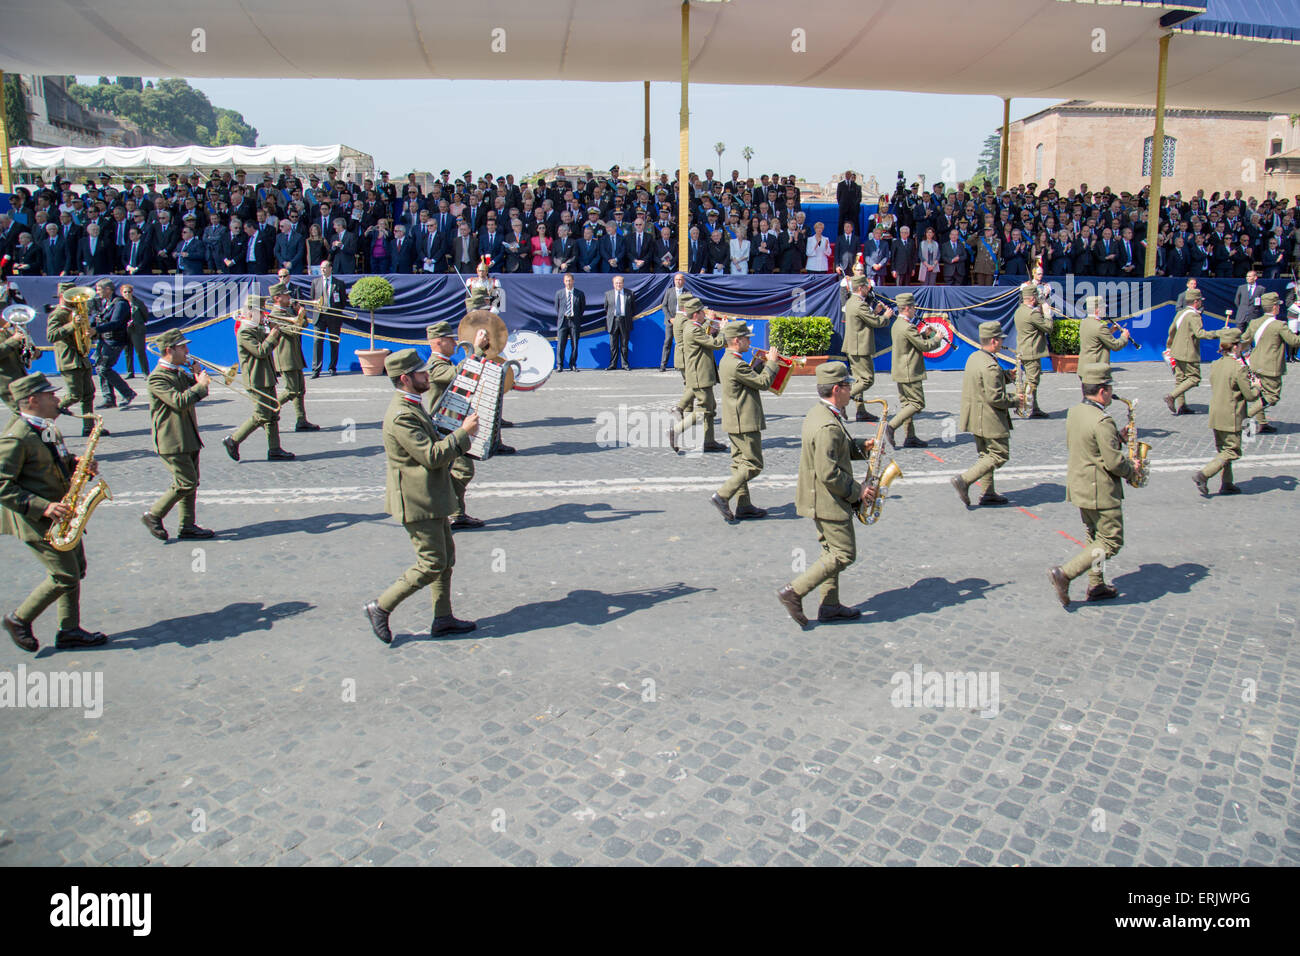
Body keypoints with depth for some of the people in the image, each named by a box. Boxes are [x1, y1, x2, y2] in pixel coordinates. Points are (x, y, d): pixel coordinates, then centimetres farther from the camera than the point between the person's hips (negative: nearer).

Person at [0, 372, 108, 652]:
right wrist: (42, 507, -26)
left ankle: (70, 631, 21)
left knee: (76, 569, 11)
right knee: (66, 576, -6)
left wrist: (79, 464, 2)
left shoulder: (48, 428, 10)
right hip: (37, 520, -9)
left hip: (60, 511, 9)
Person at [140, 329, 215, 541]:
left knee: (190, 483, 10)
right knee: (186, 483, -8)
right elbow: (179, 401, -26)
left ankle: (187, 525, 17)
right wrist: (200, 385, -16)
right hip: (172, 441, -9)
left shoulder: (181, 372, 13)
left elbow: (196, 395, 22)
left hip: (188, 439, 9)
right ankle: (153, 515, 8)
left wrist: (199, 379, 3)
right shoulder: (157, 378, -15)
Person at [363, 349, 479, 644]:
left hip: (431, 497, 11)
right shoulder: (401, 416, -22)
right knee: (432, 564, -5)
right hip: (417, 501, -11)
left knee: (446, 556, 15)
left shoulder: (412, 407, 12)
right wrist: (462, 433, -17)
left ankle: (443, 618, 24)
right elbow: (431, 456, -25)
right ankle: (381, 607, 7)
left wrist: (458, 434, 8)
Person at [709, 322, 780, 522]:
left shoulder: (727, 361, 12)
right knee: (753, 464, -4)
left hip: (735, 422, 11)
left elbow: (751, 377, 20)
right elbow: (763, 383, -16)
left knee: (741, 463, 13)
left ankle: (743, 506, 18)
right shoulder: (736, 365, -21)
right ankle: (722, 496, -8)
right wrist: (771, 362, -3)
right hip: (745, 423, -11)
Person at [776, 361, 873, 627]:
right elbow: (829, 474, -27)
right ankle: (794, 592, -1)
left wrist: (860, 448, 8)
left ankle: (830, 606, 25)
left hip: (821, 499, 10)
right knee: (844, 555, -1)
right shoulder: (828, 426, -26)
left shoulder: (819, 413, 8)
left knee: (832, 551, 17)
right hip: (829, 502, -10)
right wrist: (856, 491, -15)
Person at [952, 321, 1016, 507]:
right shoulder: (990, 366, -24)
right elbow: (995, 398, -24)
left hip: (975, 417, 10)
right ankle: (964, 480, -9)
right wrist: (1014, 398, -9)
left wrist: (1006, 375, 10)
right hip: (990, 420, -10)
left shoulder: (974, 357, 6)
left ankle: (988, 493, 24)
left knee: (986, 454, 18)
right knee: (1000, 455, 0)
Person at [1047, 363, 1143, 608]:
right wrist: (1131, 469, -2)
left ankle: (1096, 586, 27)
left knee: (1095, 538, 21)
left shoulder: (1074, 412, 3)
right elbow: (1114, 462, -23)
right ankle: (1064, 573, -7)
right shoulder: (1102, 421, -24)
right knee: (1111, 543, 2)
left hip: (1078, 485, 9)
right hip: (1101, 492, -9)